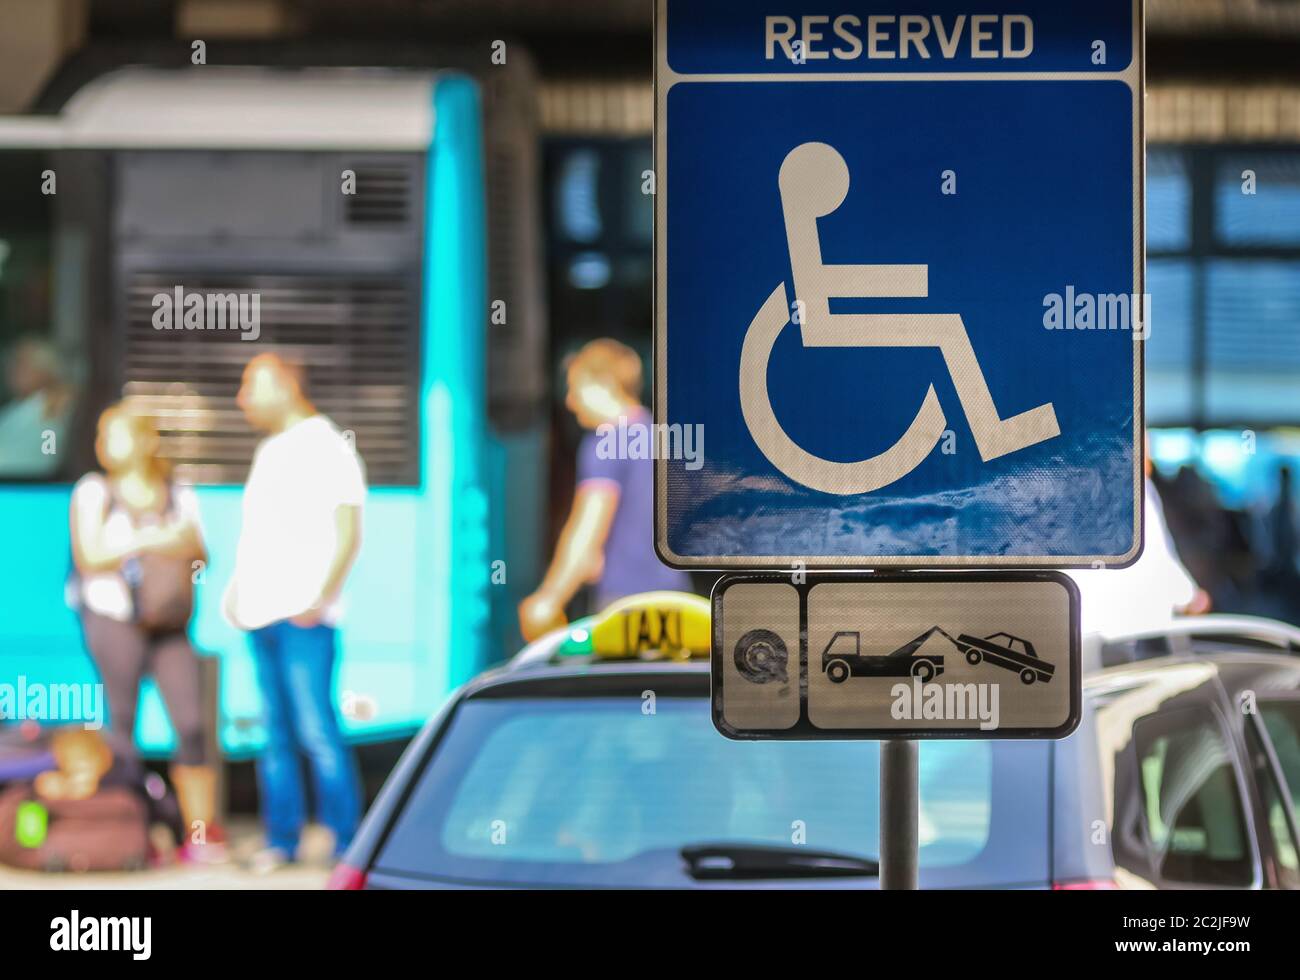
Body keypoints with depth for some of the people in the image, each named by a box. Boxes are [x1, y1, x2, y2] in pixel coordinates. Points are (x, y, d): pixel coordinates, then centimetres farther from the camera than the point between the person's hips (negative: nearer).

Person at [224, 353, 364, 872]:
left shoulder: (326, 449, -5)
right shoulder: (270, 453, 20)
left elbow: (348, 535, -11)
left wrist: (322, 598, -19)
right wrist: (237, 590, 18)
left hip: (303, 617, -8)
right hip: (261, 615, 8)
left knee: (316, 729, -11)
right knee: (275, 732, 8)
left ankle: (346, 843, -8)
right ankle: (281, 839, 12)